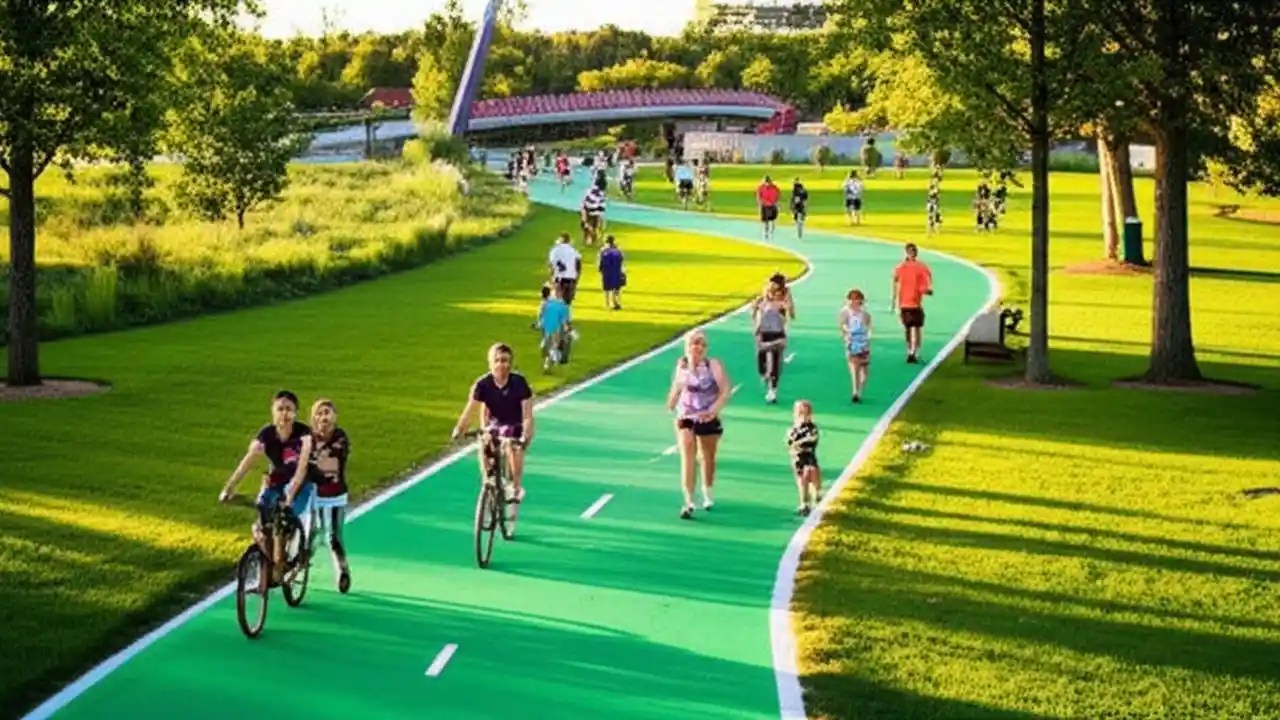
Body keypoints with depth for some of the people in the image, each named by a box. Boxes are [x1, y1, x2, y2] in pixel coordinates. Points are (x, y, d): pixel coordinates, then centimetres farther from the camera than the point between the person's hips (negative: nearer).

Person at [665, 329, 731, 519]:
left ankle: (708, 495, 40)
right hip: (686, 418, 1)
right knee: (687, 457, -15)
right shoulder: (682, 364, -1)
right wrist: (672, 403, 8)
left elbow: (725, 392, -12)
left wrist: (713, 410, -23)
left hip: (708, 420, -1)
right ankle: (688, 502, -17)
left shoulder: (713, 365, -12)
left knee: (708, 458, 15)